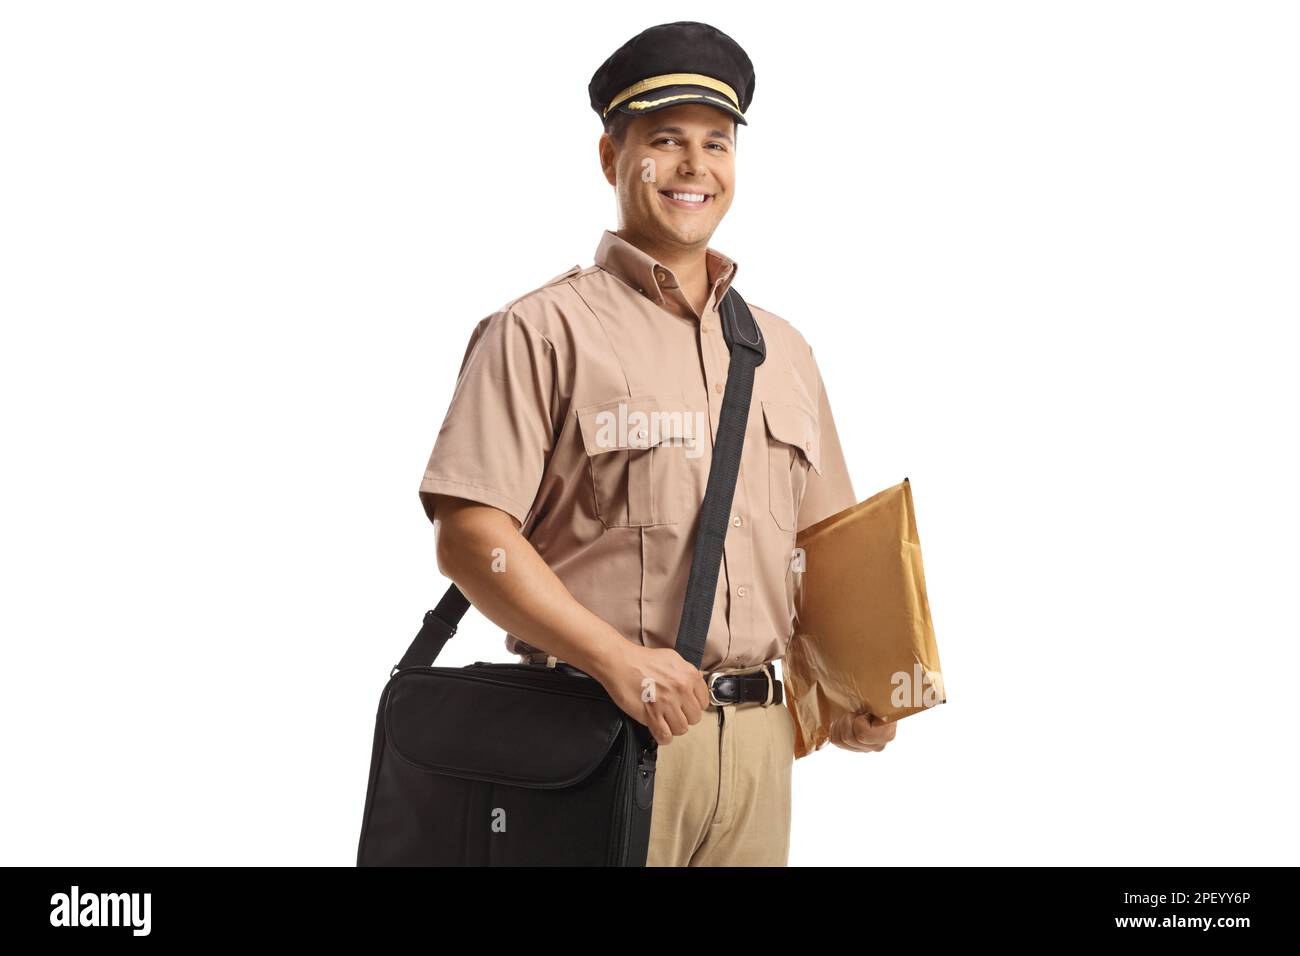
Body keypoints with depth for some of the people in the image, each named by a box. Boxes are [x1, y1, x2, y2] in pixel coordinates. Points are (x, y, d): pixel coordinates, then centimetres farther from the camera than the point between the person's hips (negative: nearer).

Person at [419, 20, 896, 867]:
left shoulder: (783, 350, 16)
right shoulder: (542, 332, -3)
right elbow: (470, 539, -11)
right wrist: (619, 660, -20)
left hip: (759, 735, 5)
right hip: (603, 734, -5)